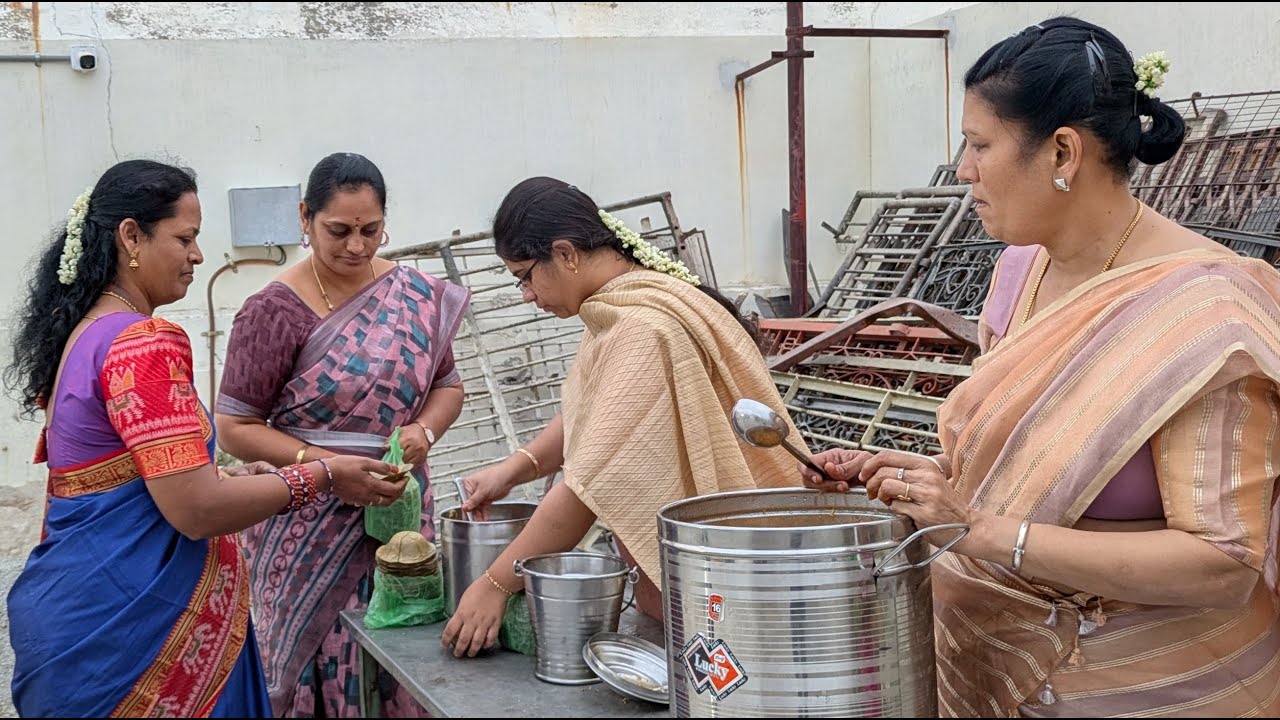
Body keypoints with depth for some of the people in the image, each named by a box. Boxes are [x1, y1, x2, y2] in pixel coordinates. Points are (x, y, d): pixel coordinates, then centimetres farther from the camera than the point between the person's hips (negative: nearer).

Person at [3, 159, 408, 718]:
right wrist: (322, 476, -10)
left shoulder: (82, 335, 10)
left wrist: (231, 478, 13)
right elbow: (197, 511, -22)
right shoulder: (145, 343, -18)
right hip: (130, 626, -9)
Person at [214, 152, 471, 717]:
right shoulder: (276, 310, -10)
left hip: (401, 513, 4)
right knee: (320, 668, 3)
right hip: (309, 529, -3)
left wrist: (424, 431, -9)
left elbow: (447, 383, 13)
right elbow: (234, 427, -9)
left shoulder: (417, 296, 2)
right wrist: (329, 467, -20)